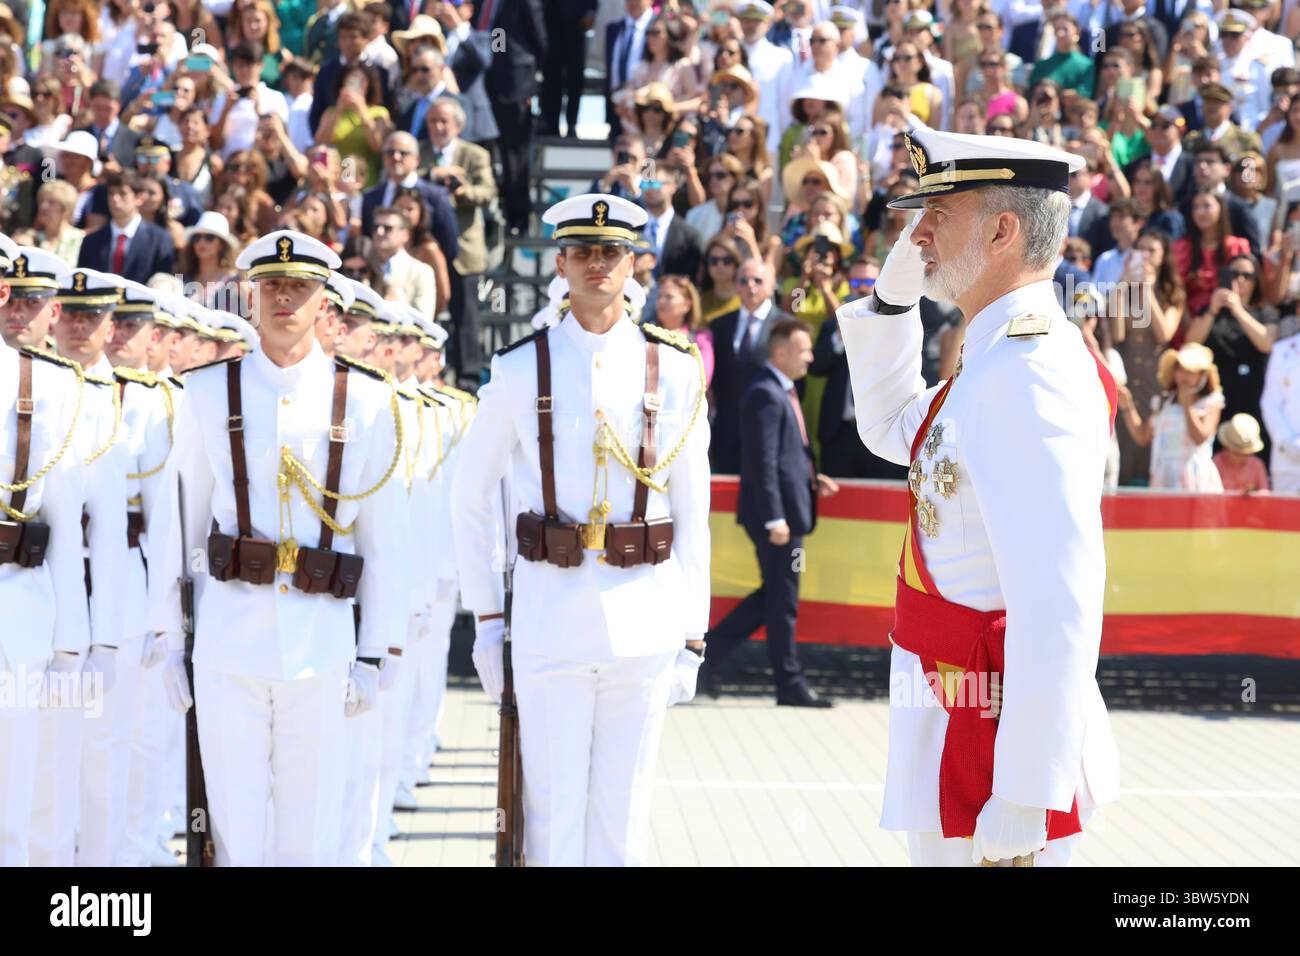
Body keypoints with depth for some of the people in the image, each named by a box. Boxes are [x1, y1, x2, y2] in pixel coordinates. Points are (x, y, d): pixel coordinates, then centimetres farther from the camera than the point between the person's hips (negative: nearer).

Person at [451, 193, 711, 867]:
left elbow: (693, 510, 6)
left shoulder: (674, 370, 4)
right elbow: (469, 496, 10)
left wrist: (693, 634, 4)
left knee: (623, 814, 7)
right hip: (549, 615, -1)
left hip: (645, 618, 1)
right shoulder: (521, 370, 2)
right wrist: (485, 619, 6)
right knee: (553, 814, 2)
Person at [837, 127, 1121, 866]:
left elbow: (1059, 605, -27)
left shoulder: (1029, 370, -21)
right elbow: (892, 431, 31)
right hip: (958, 720, 10)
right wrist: (894, 296, 16)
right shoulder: (1001, 356, 10)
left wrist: (1024, 801, -28)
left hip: (999, 731, -10)